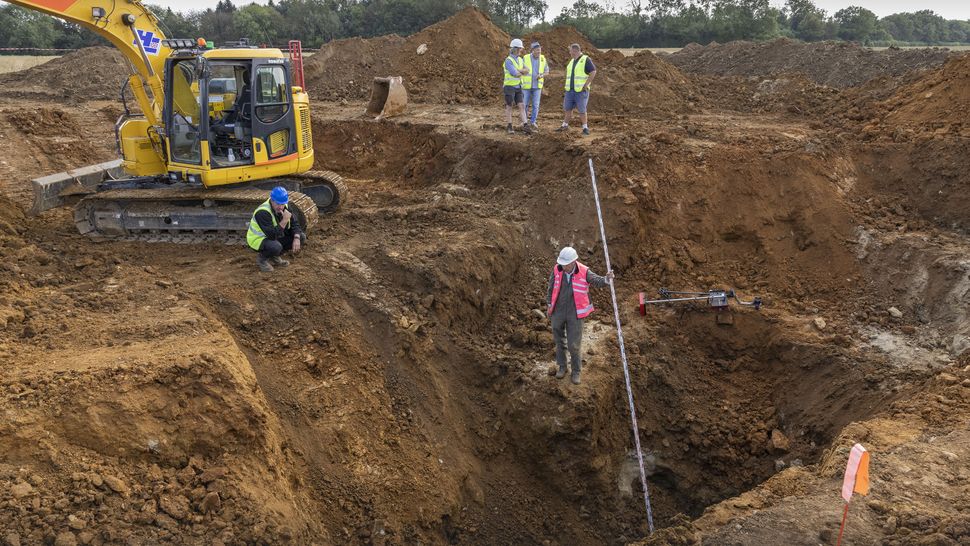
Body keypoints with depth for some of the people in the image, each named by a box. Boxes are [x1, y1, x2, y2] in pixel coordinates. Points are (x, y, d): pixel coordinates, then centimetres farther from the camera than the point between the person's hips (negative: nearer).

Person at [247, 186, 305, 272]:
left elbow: (294, 224, -3)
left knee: (301, 237, -7)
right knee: (275, 247, -40)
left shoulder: (284, 206, -9)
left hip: (275, 235, 8)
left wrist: (297, 238, -21)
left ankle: (275, 257, 8)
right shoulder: (262, 212, -32)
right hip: (258, 239, -8)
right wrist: (284, 221, -41)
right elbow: (272, 235, -37)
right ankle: (262, 258, -4)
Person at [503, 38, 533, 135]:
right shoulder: (508, 61, -18)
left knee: (521, 106, -3)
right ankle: (510, 127, 13)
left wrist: (518, 70, -20)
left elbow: (527, 70, -3)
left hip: (518, 87, 6)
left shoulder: (520, 60, 9)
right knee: (509, 107, 3)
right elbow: (515, 74, -25)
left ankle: (525, 126, -7)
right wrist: (522, 72, -4)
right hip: (509, 87, -6)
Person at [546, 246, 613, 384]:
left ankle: (576, 371, 23)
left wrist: (607, 279, -55)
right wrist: (550, 305, 9)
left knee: (574, 345, 1)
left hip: (575, 313, -2)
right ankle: (562, 367, 36)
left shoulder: (584, 272, -18)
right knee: (559, 340, 16)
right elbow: (552, 286, 5)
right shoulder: (557, 269, -10)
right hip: (558, 312, 3)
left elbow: (597, 281, -33)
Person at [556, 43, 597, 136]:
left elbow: (593, 72, -13)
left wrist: (586, 84, -16)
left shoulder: (585, 60, -8)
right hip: (570, 90, 7)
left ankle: (585, 128, 5)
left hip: (581, 90, -7)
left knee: (582, 110, -4)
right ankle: (565, 126, 19)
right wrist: (567, 86, 14)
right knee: (567, 108, 9)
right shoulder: (572, 61, 15)